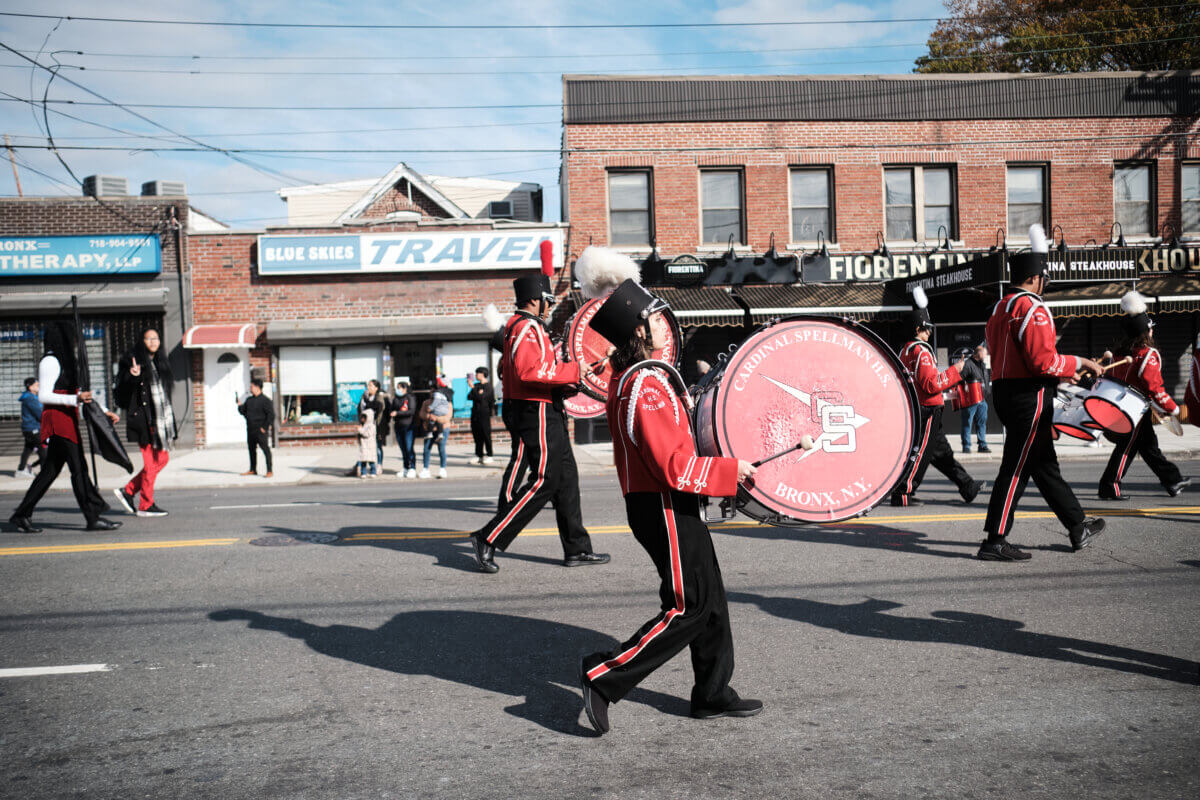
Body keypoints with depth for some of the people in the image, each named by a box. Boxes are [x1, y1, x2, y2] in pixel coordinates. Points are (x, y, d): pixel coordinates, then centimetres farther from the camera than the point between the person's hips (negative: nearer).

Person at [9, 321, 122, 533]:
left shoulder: (64, 362, 19)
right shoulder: (50, 362, -10)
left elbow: (81, 392, 23)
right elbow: (43, 395, -15)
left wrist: (104, 411, 19)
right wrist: (75, 399, -26)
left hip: (68, 420, 10)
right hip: (57, 420, -10)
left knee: (50, 469, 11)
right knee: (78, 468, -9)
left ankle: (22, 514, 17)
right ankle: (93, 518, -7)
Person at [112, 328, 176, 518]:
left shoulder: (160, 362, 17)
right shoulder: (133, 360, -6)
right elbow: (123, 388, -12)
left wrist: (168, 417, 20)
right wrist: (133, 376, -31)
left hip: (160, 415, 8)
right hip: (143, 416, -8)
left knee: (162, 458, 8)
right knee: (150, 461, -5)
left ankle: (128, 491, 16)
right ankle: (145, 505, 4)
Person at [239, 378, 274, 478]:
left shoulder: (265, 400, -8)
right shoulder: (249, 400, 14)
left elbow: (271, 415, -13)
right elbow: (244, 411, 18)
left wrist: (265, 427, -16)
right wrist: (240, 406, -2)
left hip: (260, 430, -7)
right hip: (250, 430, 7)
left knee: (266, 450, -6)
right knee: (251, 449, 14)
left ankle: (270, 471, -5)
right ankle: (252, 470, 25)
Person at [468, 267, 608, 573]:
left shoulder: (527, 327, 19)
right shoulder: (527, 329, -15)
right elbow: (530, 370, -30)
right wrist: (573, 371, -23)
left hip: (546, 416, 11)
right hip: (538, 415, -11)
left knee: (566, 477, 12)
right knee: (544, 481, -10)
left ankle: (577, 550, 17)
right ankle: (488, 539, -5)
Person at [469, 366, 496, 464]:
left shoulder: (488, 386, -7)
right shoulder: (477, 385, 15)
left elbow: (480, 398, -18)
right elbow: (470, 397, 12)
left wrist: (472, 388, -15)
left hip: (484, 413, -7)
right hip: (475, 413, 7)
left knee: (486, 435, -4)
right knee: (477, 435, 8)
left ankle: (488, 456, 1)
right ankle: (479, 455, 13)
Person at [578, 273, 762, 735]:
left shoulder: (630, 378, 11)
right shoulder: (647, 385, -21)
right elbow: (673, 467, -26)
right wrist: (730, 470, -16)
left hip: (667, 505, 10)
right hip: (664, 509, -10)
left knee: (710, 600, 14)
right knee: (689, 608, -5)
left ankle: (714, 695, 24)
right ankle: (605, 676, 1)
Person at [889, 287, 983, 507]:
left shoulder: (906, 350, 14)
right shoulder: (921, 351, -17)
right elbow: (932, 383, -23)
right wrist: (954, 370, -14)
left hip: (916, 409, 10)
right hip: (927, 411, -10)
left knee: (942, 452, 14)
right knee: (920, 453, -6)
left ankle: (968, 487, 23)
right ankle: (902, 494, -3)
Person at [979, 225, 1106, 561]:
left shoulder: (1000, 308, 17)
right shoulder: (1031, 309, -15)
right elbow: (1043, 361, -22)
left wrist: (1062, 370, 20)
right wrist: (1078, 362, -8)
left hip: (1006, 392, 10)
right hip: (1030, 398, -10)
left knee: (1045, 465, 16)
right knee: (1017, 468, -6)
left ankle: (1078, 528, 28)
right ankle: (995, 542, -3)